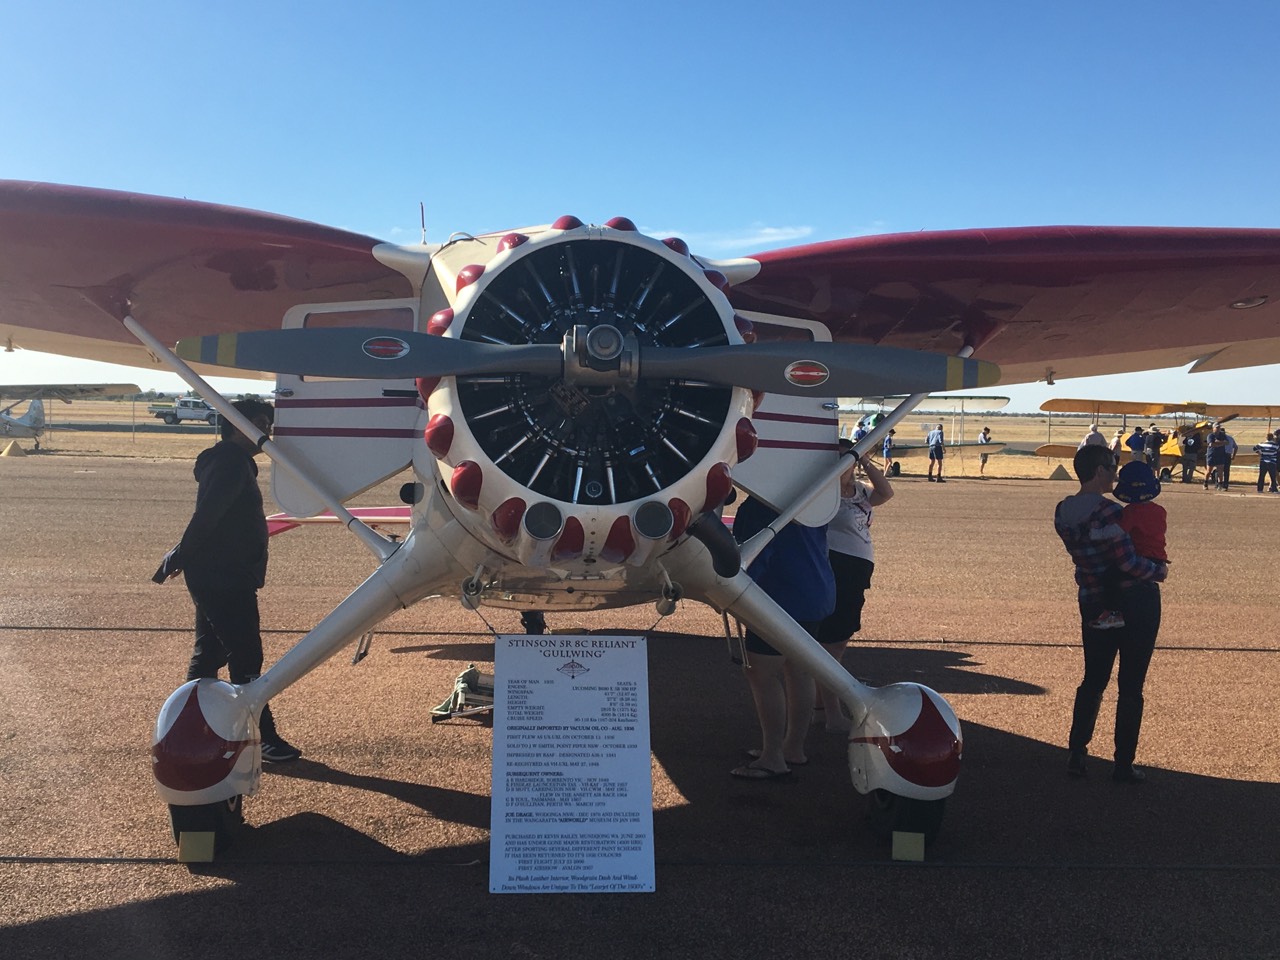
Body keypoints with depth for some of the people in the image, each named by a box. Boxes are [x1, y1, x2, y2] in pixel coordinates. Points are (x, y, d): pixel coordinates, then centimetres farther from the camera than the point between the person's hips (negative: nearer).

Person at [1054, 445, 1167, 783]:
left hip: (1093, 603, 6)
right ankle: (1123, 765, 14)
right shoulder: (1108, 511, -22)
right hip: (1136, 603, -6)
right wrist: (1159, 571, -3)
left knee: (1093, 680, 19)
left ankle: (1076, 754, 19)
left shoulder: (1063, 513, 1)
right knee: (1131, 687, 6)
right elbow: (1128, 562, -22)